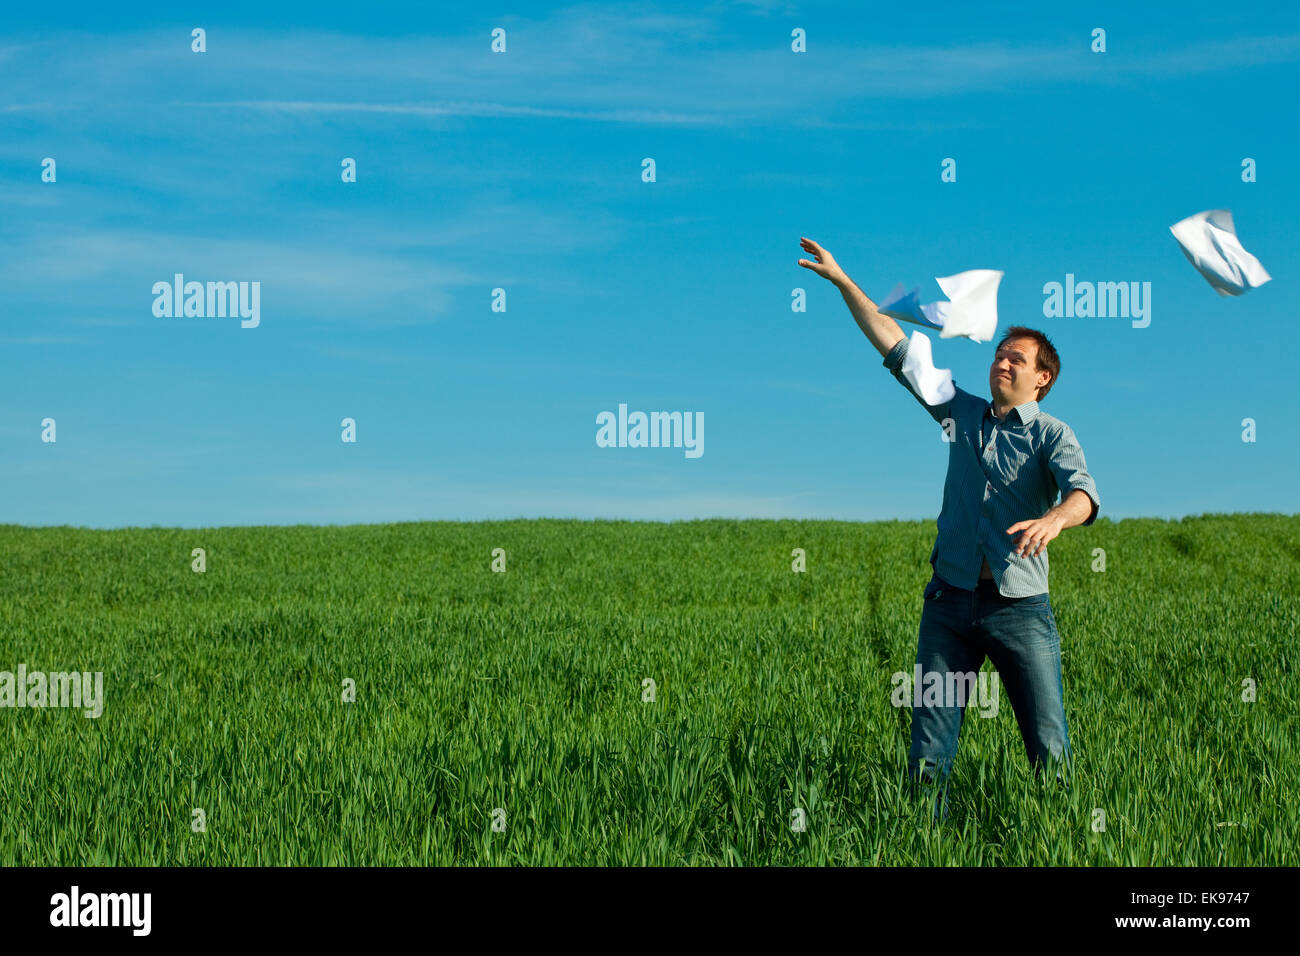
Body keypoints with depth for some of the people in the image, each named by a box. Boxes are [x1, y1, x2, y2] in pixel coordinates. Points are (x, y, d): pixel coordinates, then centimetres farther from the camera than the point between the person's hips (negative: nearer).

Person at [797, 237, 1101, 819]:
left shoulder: (1051, 435, 1)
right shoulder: (962, 414, 13)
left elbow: (1082, 491, -19)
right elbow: (895, 348, 13)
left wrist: (1052, 520, -43)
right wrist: (842, 281, 10)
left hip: (1019, 607, -3)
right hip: (950, 599, 3)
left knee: (1048, 746, -2)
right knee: (929, 745, 2)